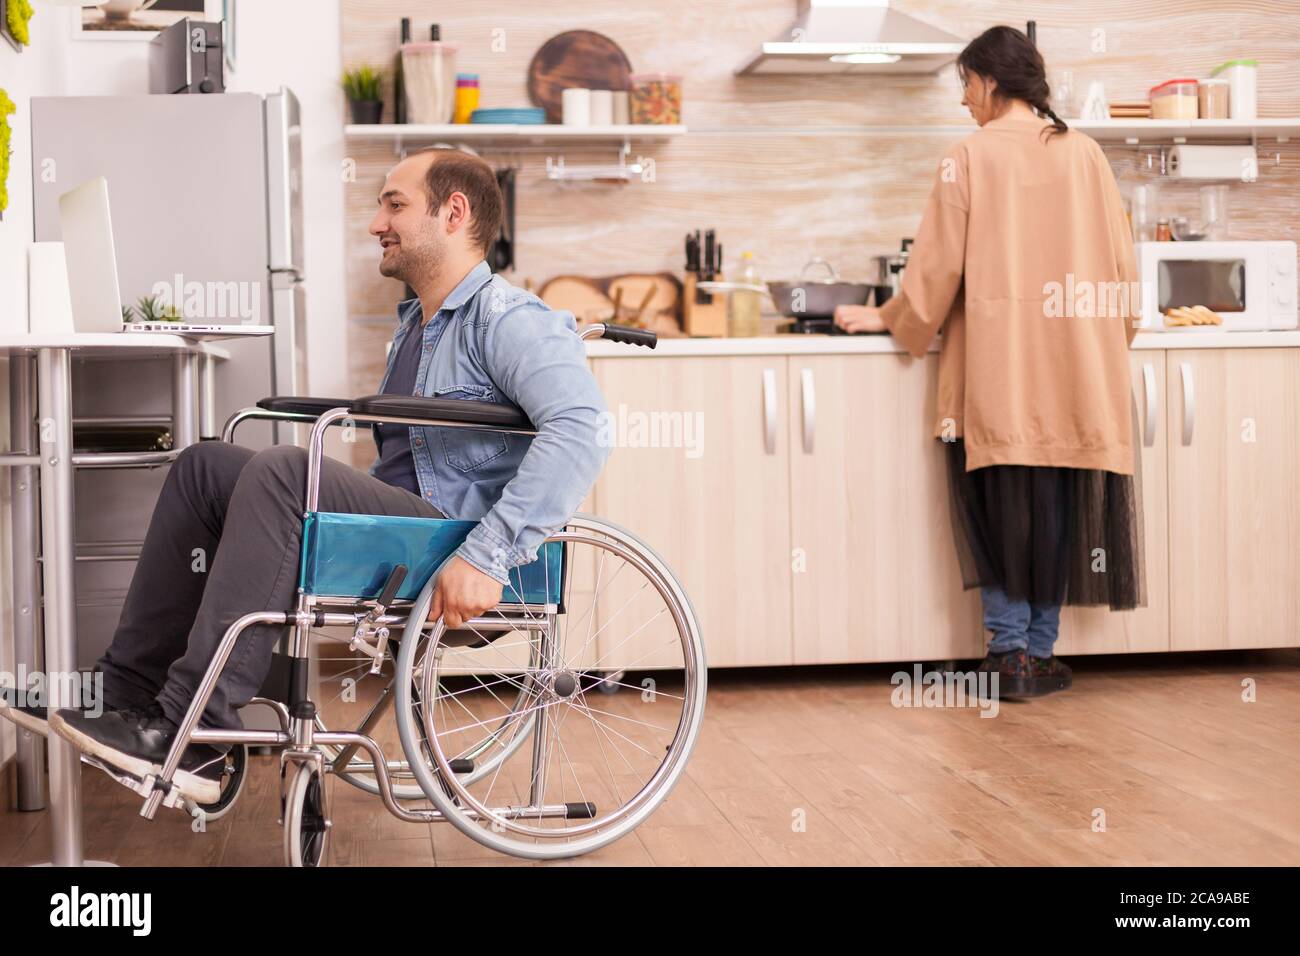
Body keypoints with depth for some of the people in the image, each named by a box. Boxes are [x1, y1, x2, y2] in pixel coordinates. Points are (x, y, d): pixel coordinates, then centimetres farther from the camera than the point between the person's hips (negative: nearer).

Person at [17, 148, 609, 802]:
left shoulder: (510, 319, -10)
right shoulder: (415, 324, 23)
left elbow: (579, 429, -28)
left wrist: (487, 556, -34)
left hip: (456, 558, -10)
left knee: (284, 472, -29)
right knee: (204, 465, 4)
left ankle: (191, 735, -28)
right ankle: (130, 692, -1)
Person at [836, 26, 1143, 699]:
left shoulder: (969, 158, -4)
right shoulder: (1083, 154, 5)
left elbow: (938, 263, -3)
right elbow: (1119, 260, 8)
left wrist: (892, 320, 12)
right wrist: (1110, 336, 22)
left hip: (997, 364, -3)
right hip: (1074, 365, 3)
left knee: (998, 504, 7)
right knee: (1057, 506, 10)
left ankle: (1011, 652, 5)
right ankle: (1040, 653, 14)